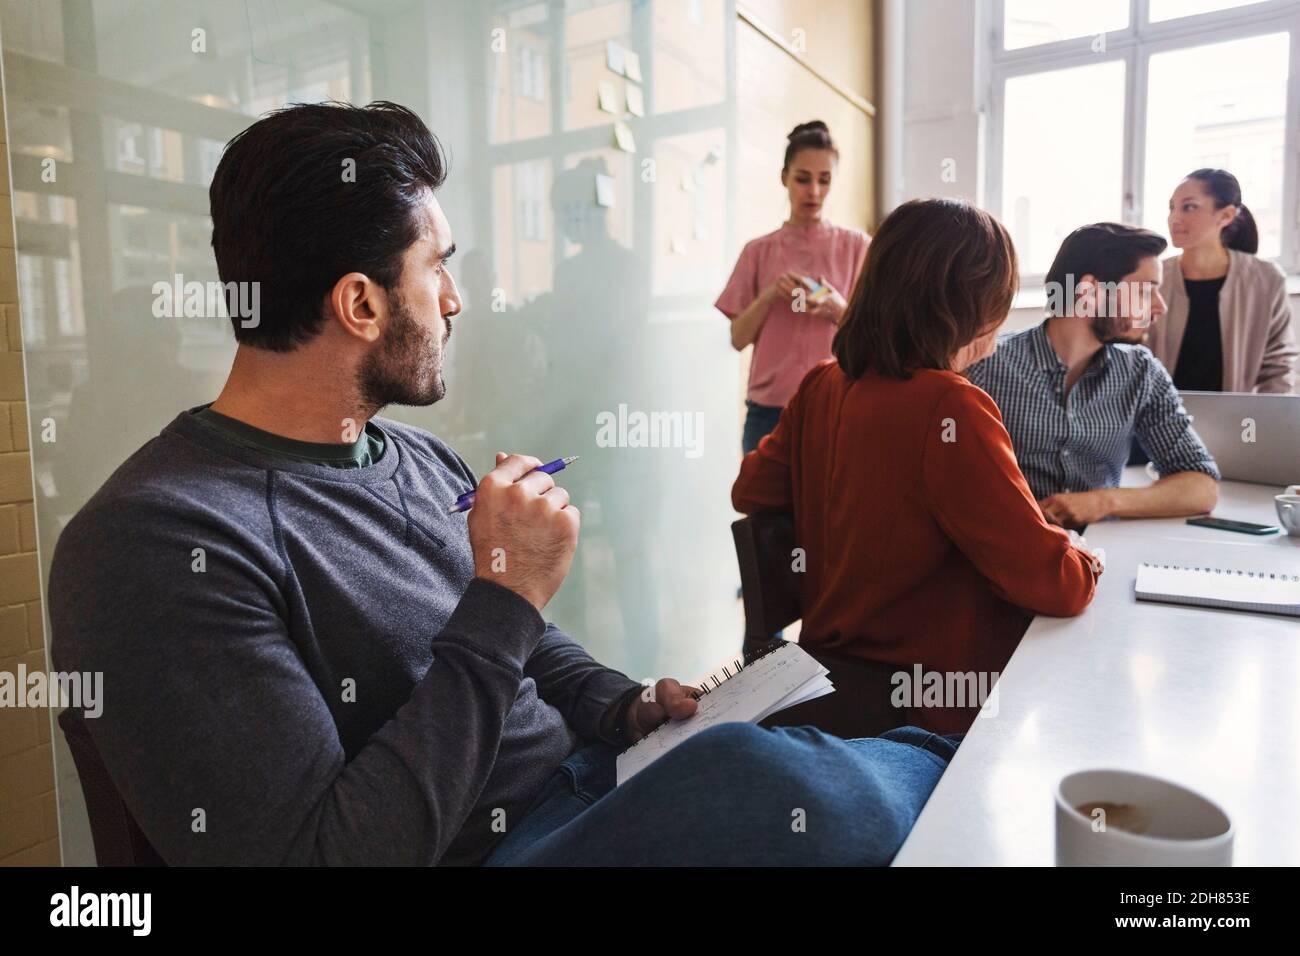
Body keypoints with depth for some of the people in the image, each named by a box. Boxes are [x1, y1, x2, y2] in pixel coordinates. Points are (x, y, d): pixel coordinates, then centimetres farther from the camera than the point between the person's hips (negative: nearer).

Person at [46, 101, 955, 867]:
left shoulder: (426, 459, 7)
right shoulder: (157, 542, -19)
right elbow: (324, 850, -23)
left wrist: (622, 706, -1)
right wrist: (505, 597, -24)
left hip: (593, 778, 8)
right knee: (770, 771, -30)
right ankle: (934, 766, -2)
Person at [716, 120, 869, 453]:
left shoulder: (856, 245, 4)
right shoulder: (758, 251, 8)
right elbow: (738, 338, 5)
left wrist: (837, 309, -16)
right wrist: (769, 296, -12)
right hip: (769, 409, 1)